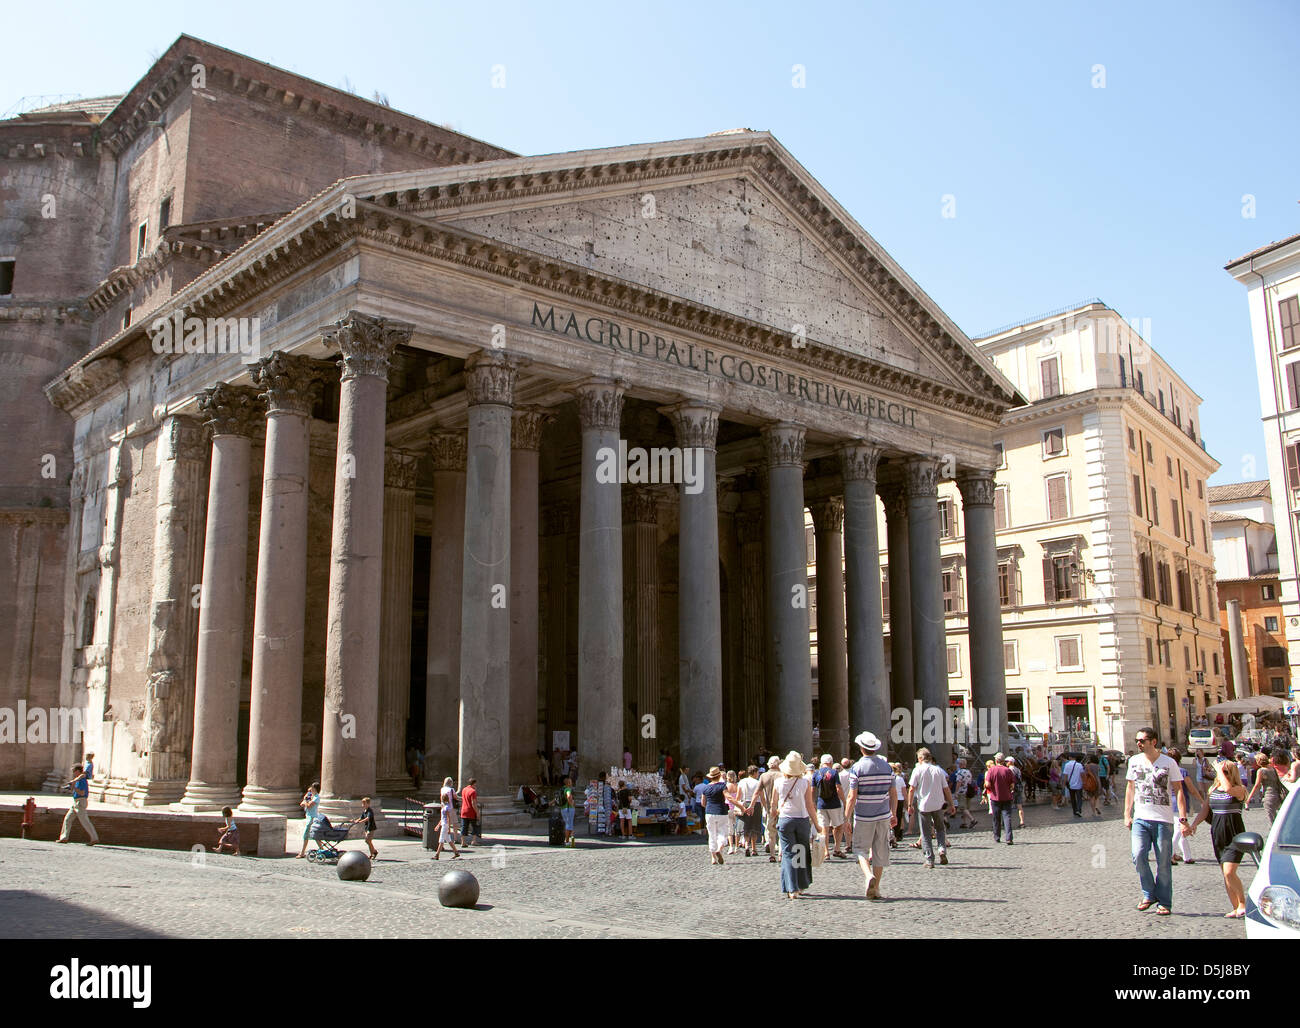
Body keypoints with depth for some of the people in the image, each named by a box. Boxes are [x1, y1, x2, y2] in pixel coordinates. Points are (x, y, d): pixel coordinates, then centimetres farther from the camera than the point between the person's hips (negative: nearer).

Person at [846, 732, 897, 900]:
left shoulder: (857, 768, -10)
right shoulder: (887, 766, 2)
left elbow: (852, 797, -12)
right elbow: (893, 794, 7)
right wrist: (894, 814, 17)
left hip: (863, 816, -3)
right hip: (883, 816, 3)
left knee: (862, 849, 9)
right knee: (880, 851, 10)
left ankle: (869, 875, -17)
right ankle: (875, 889, 13)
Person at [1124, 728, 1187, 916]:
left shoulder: (1169, 763, -2)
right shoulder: (1134, 761, 9)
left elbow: (1179, 792, -1)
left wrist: (1183, 818, -9)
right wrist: (1127, 814, 14)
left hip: (1163, 820, -3)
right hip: (1141, 819, 3)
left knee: (1164, 862, 0)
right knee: (1138, 855, -12)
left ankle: (1164, 902, 12)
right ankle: (1149, 894, 7)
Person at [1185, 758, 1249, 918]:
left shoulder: (1239, 790, -8)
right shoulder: (1212, 790, 9)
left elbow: (1227, 788, -31)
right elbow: (1205, 810, 11)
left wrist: (1219, 769, -18)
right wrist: (1193, 825, -3)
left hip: (1235, 836, -6)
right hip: (1217, 835, 6)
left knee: (1229, 872, -16)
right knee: (1226, 874, 9)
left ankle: (1243, 903, 2)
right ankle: (1236, 908, 17)